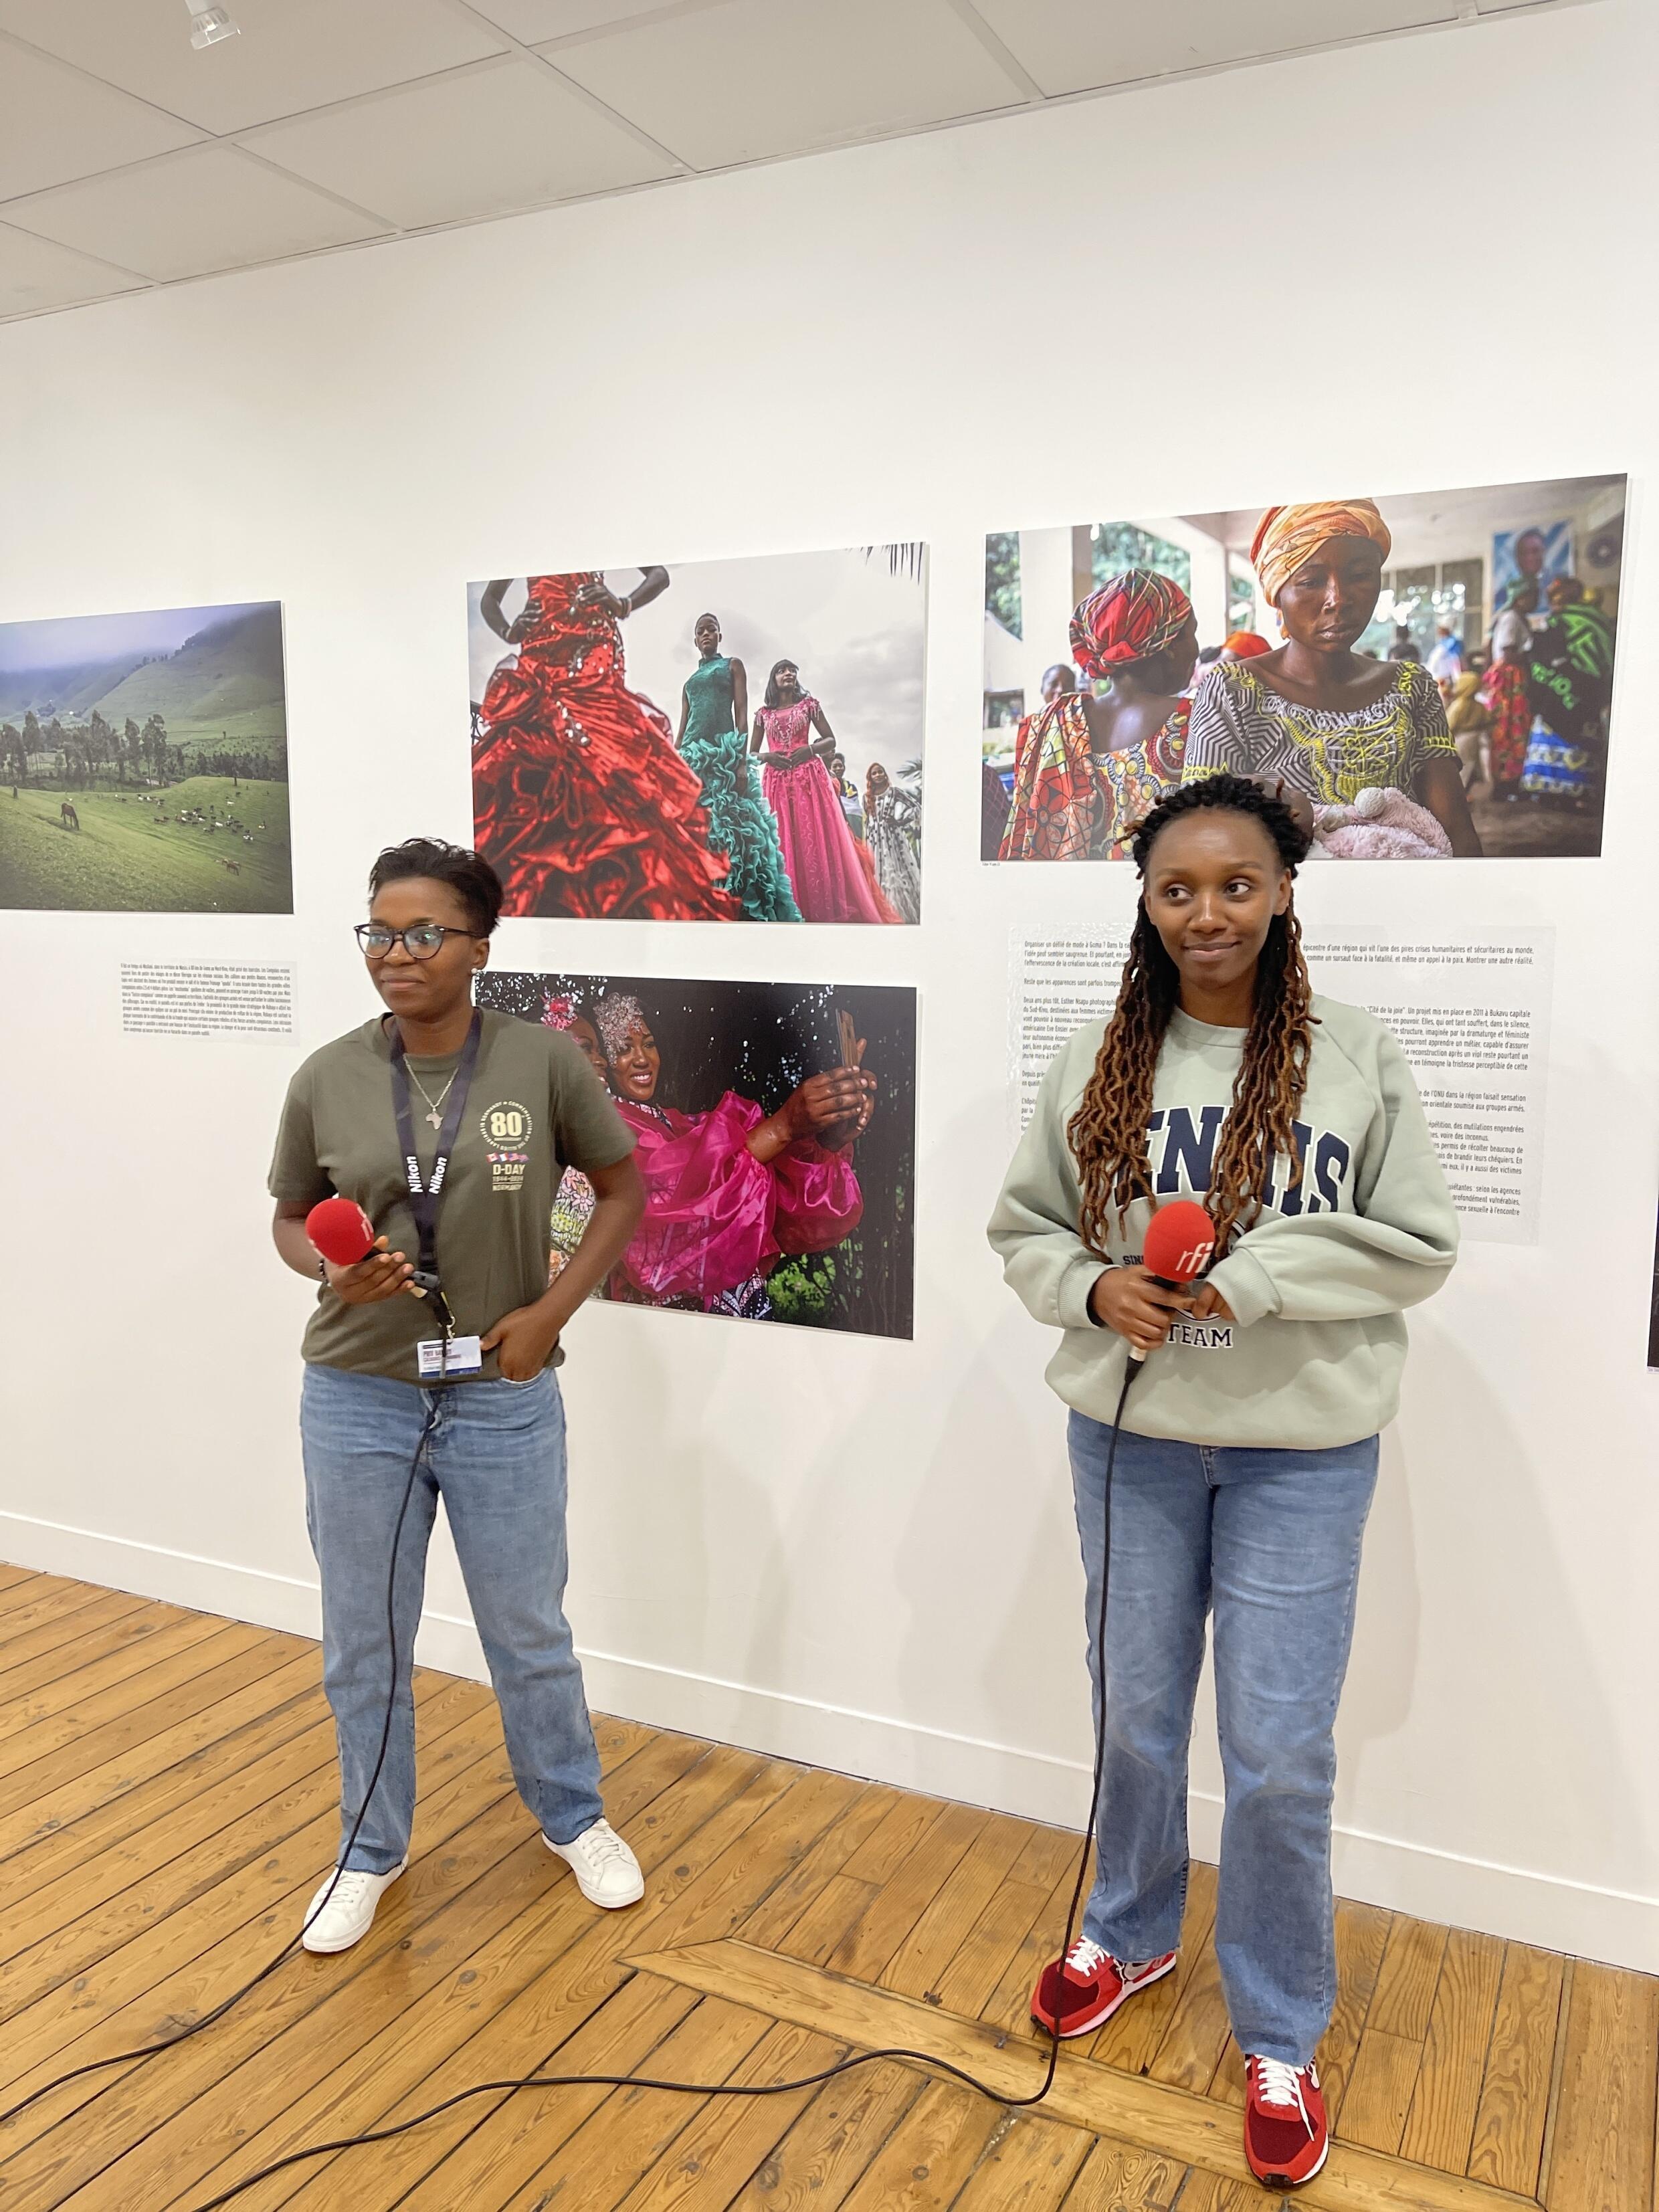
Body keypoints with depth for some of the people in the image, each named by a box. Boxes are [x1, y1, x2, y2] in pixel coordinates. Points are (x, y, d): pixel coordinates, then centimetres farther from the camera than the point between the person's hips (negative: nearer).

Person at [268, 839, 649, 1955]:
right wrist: (331, 1272, -15)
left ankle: (575, 1819, 41)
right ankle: (373, 1847, 40)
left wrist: (554, 1309, -10)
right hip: (357, 1399, 2)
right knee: (364, 1644, 16)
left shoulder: (545, 1061, -11)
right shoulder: (328, 1079, -6)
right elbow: (292, 1217, 7)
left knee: (530, 1632, 16)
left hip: (503, 1400, -1)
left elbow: (623, 1187, 0)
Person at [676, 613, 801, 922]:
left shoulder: (733, 666, 13)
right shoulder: (690, 680, 25)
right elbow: (682, 728, 20)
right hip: (692, 756, 4)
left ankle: (738, 910, -19)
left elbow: (742, 714, 1)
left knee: (730, 830, -14)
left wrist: (742, 762, -12)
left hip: (724, 755, -4)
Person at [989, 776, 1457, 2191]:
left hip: (1302, 1451, -2)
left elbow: (1419, 1248, -7)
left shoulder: (1359, 1059, -7)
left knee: (1281, 1753, 5)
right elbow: (1023, 1230, 5)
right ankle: (1132, 1935, 45)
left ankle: (1281, 2036, 29)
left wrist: (1255, 1277, -19)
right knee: (1136, 1718, 19)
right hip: (1130, 1436, 2)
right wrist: (1093, 1289, -16)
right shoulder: (1098, 1066, -2)